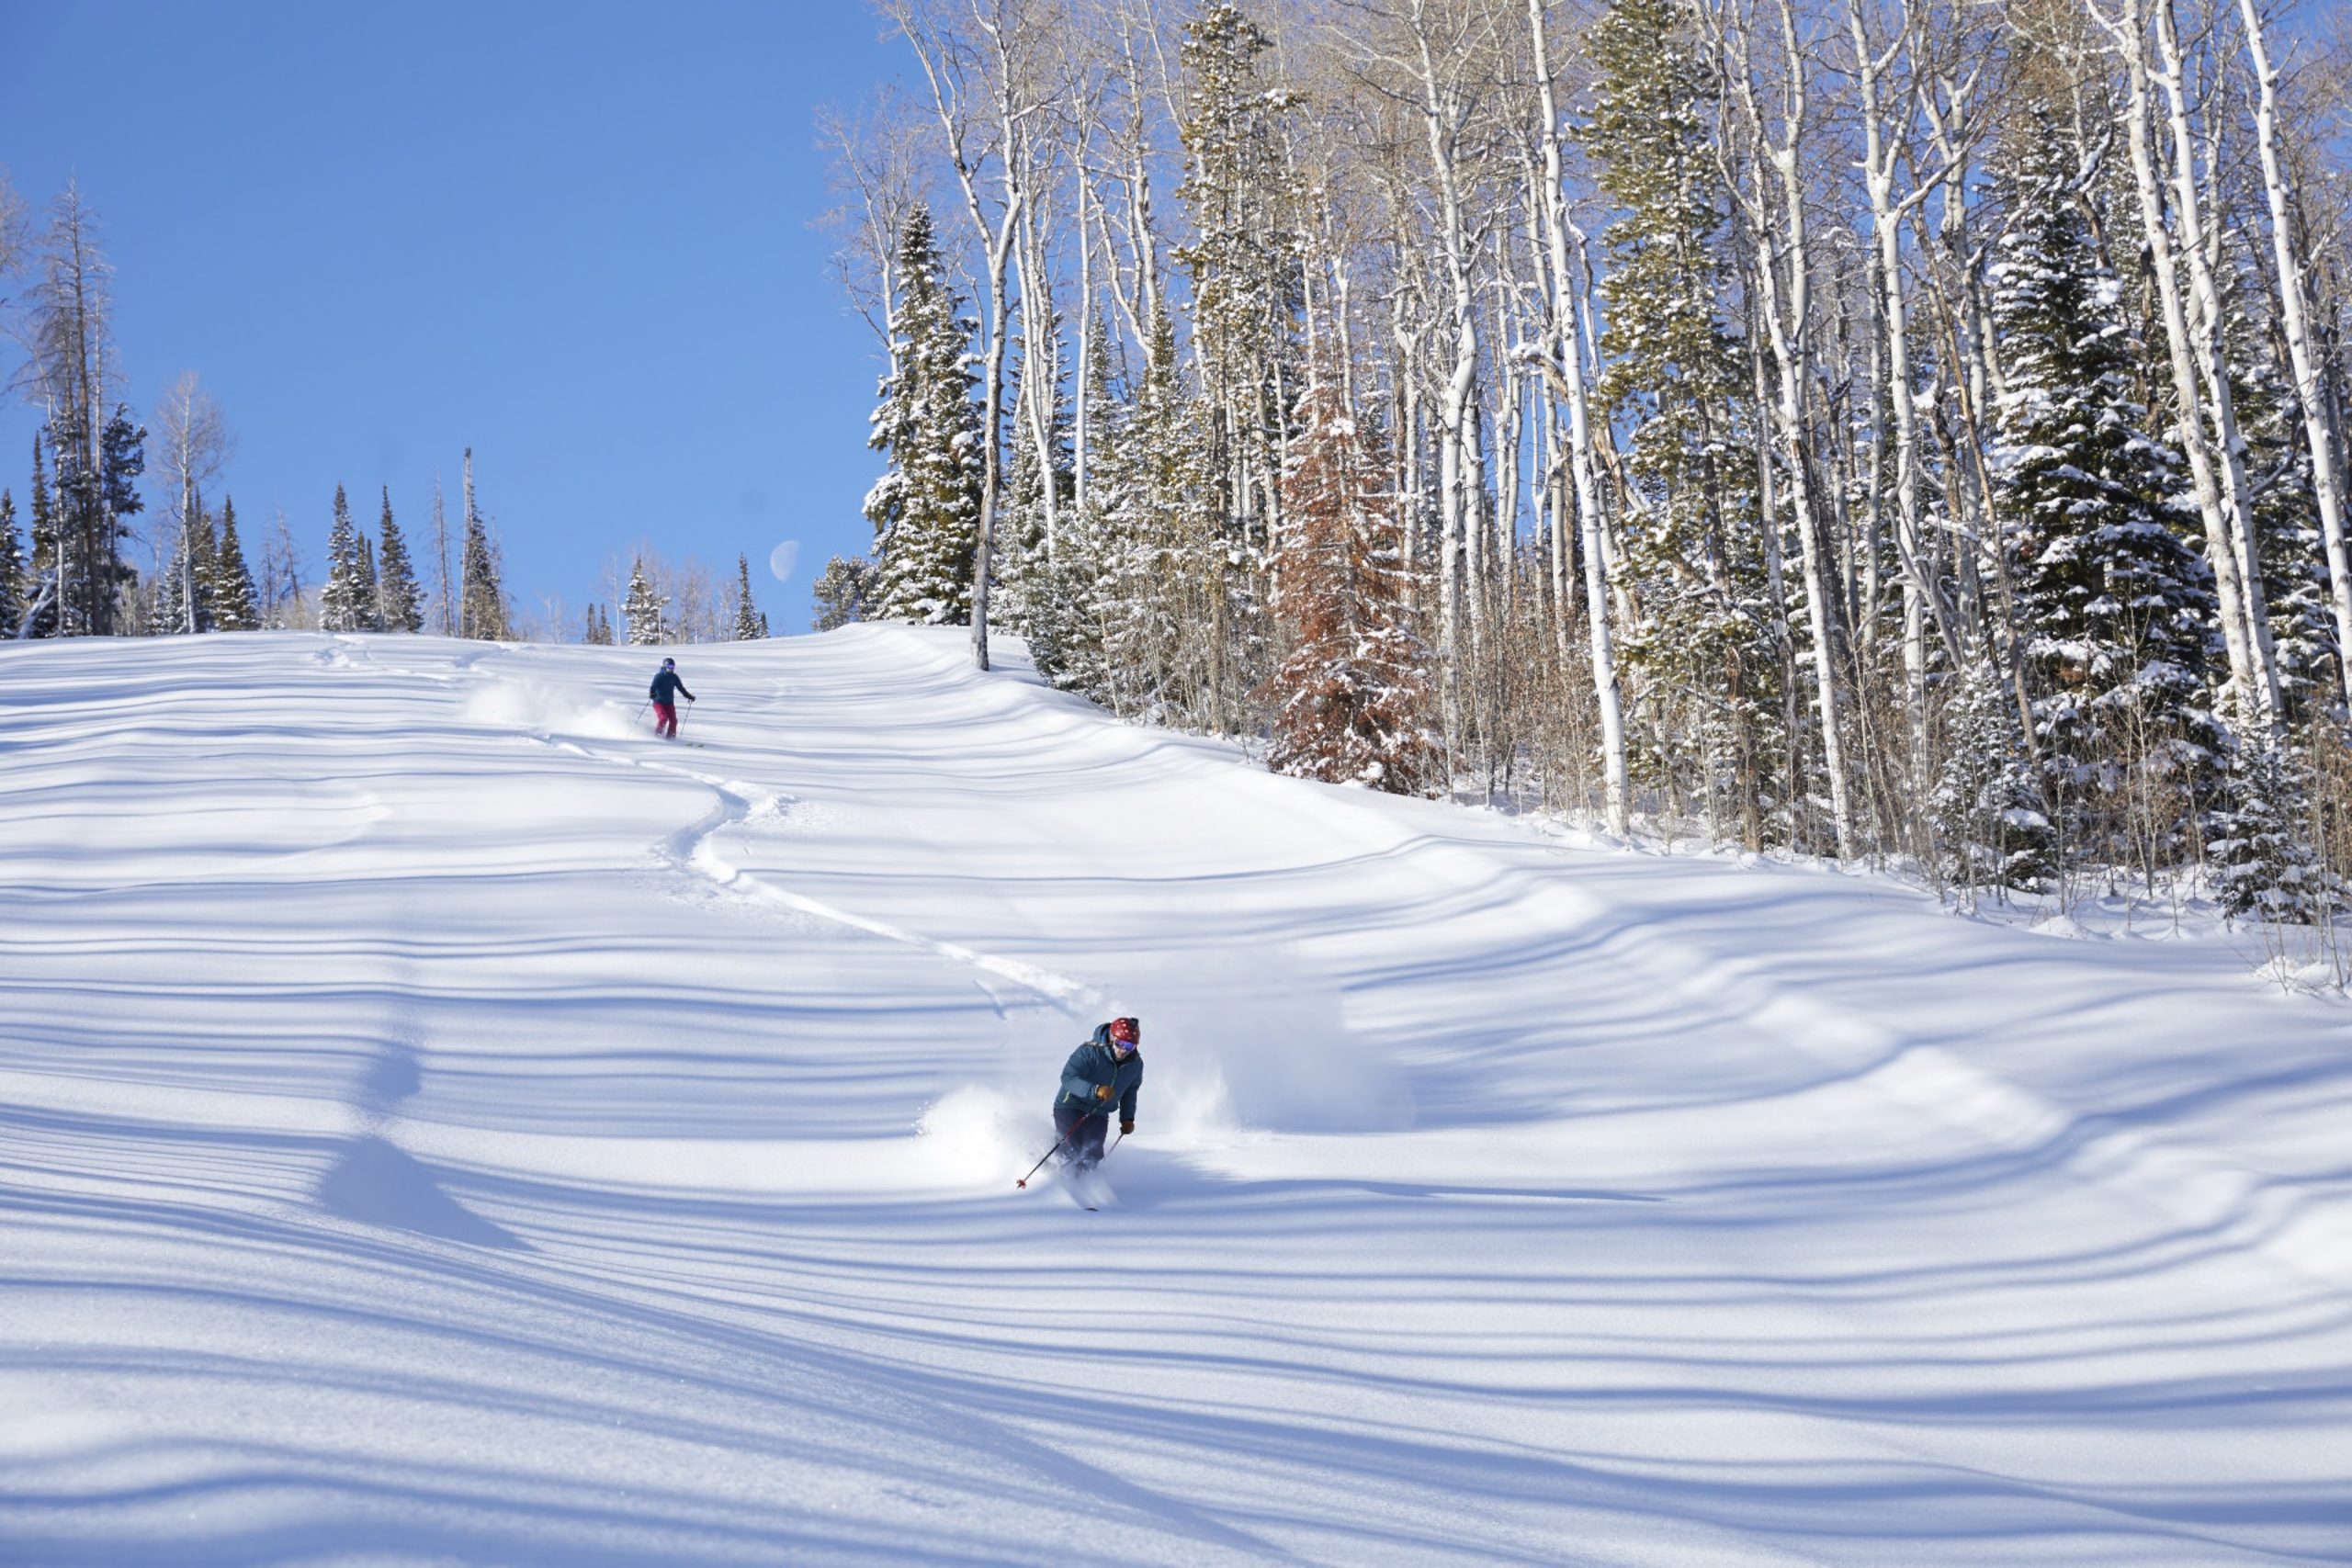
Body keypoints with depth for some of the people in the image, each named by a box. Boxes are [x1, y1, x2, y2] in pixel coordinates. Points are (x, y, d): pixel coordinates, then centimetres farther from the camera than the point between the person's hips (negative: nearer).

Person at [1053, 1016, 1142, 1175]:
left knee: (1091, 1156, -15)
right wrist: (1095, 1090, -43)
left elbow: (1130, 1091, 16)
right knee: (1073, 1152, -20)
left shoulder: (1135, 1064, -4)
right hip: (1070, 1107, -4)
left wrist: (1127, 1118, 5)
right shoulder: (1090, 1051, -22)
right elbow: (1068, 1078, -30)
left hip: (1098, 1115, 4)